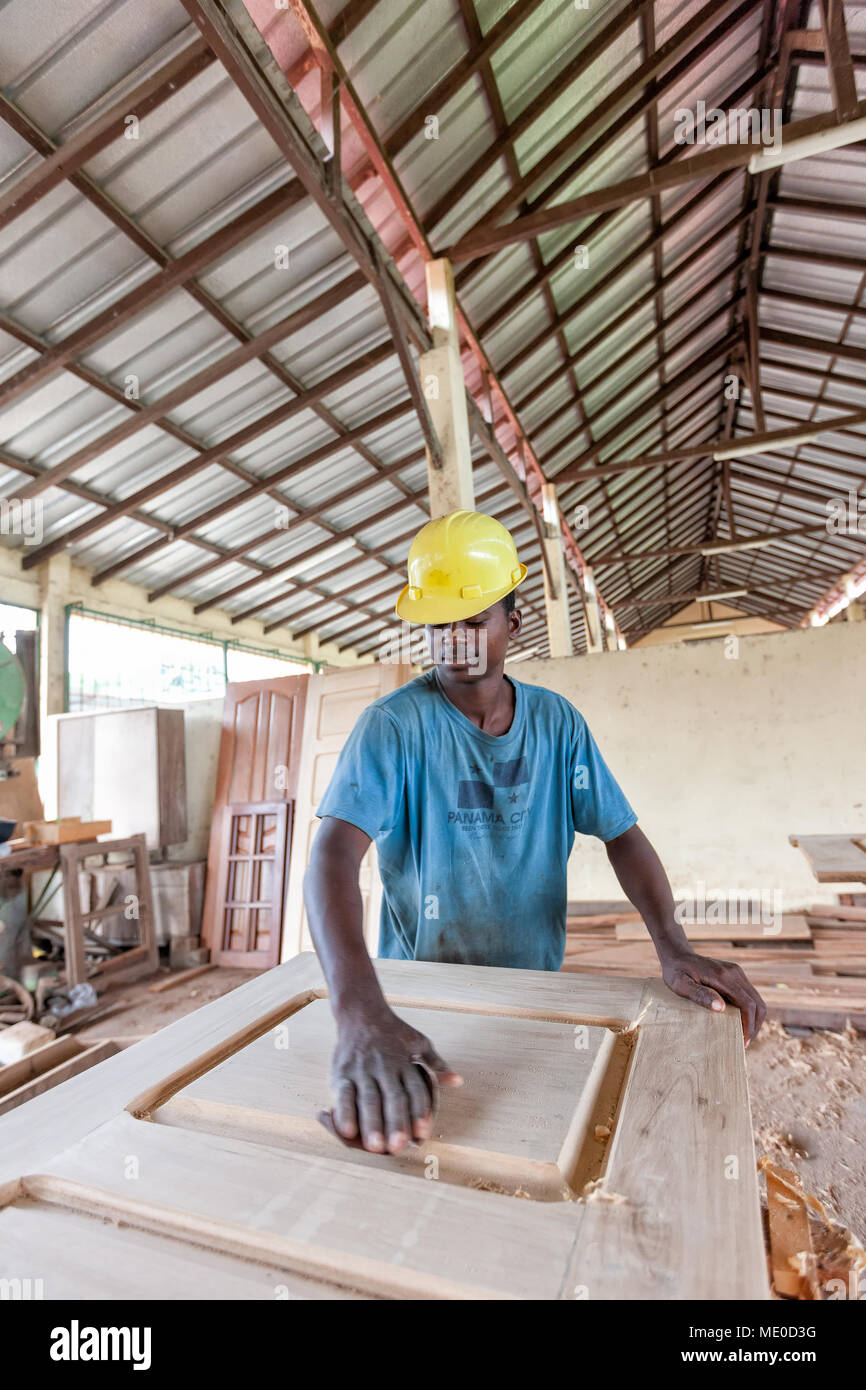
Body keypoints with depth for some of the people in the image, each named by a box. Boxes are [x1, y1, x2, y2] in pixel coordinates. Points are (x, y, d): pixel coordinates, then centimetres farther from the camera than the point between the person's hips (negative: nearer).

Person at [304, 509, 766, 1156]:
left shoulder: (557, 722, -6)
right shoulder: (394, 725, -20)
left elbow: (622, 834, -4)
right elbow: (336, 854, -33)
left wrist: (674, 947, -20)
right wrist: (361, 1012, -48)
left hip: (537, 985, 4)